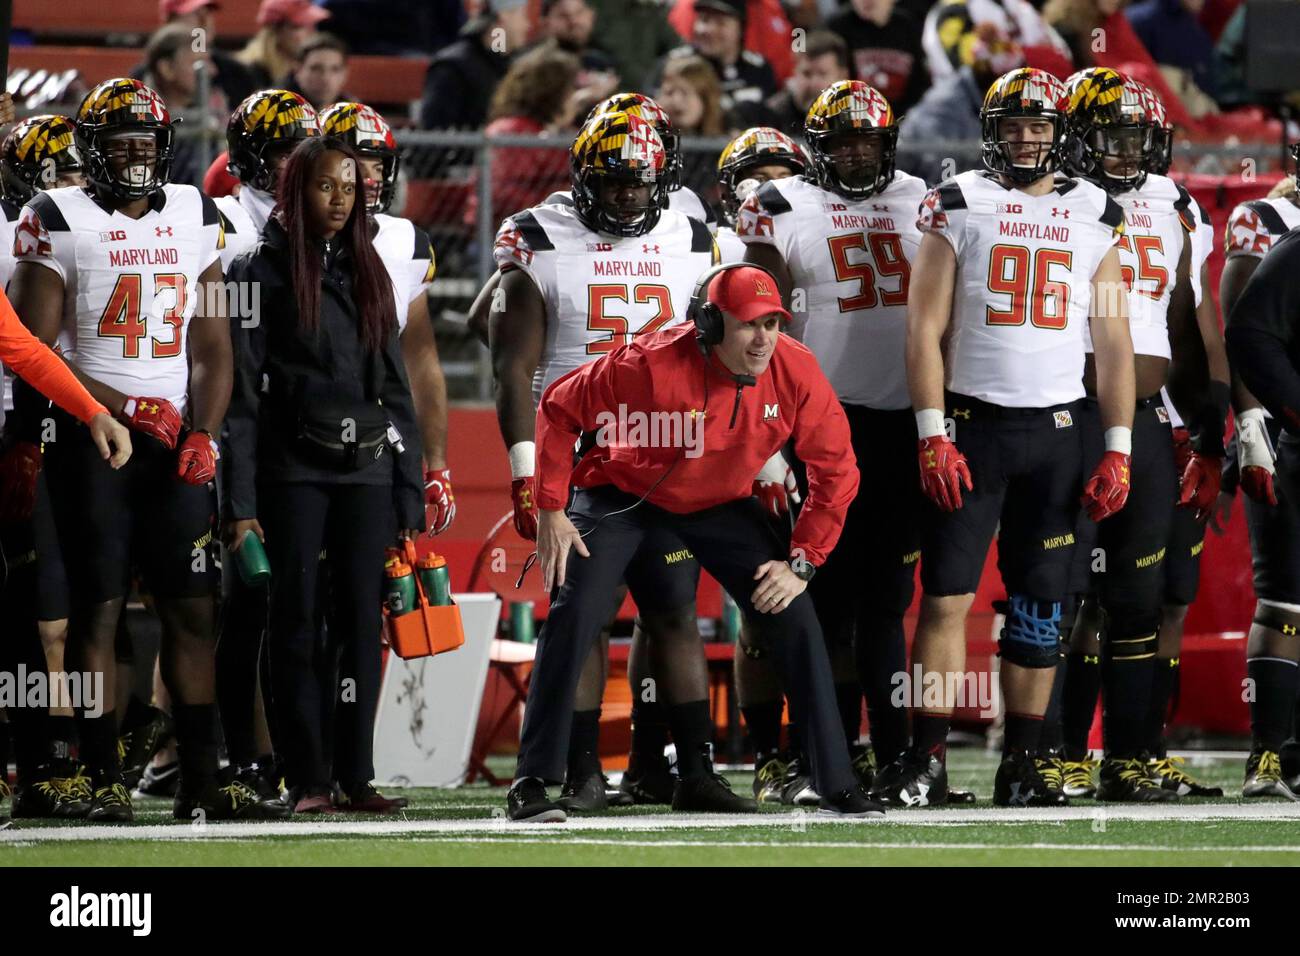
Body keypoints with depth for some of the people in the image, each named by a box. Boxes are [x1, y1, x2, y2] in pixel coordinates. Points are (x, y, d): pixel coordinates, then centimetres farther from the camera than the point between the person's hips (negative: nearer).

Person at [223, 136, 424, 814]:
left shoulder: (368, 273, 14)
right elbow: (242, 393, -4)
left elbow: (396, 386, 15)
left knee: (361, 622, 1)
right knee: (298, 622, -1)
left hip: (366, 468, 4)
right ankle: (308, 779, 1)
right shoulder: (262, 271, 0)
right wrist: (240, 503, -10)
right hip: (293, 470, -4)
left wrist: (409, 491, 8)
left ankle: (357, 773, 5)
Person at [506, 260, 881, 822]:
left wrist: (801, 562, -14)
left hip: (720, 503, 3)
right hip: (623, 495, -3)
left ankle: (836, 785, 2)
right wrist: (550, 512, -17)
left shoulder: (795, 372, -23)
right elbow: (560, 410, -18)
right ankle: (532, 782, -8)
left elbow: (834, 471, -10)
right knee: (574, 615, -18)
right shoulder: (650, 365, -33)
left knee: (794, 621, -6)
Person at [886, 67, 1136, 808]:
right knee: (947, 596, -6)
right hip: (972, 425, -2)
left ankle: (1022, 767, 9)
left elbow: (1114, 343, 9)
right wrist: (933, 437, -9)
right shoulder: (959, 206, 2)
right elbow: (926, 330, -1)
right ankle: (927, 762, -4)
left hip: (1056, 431, 2)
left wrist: (1118, 450, 2)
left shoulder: (1095, 217, 9)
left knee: (1040, 607, 4)